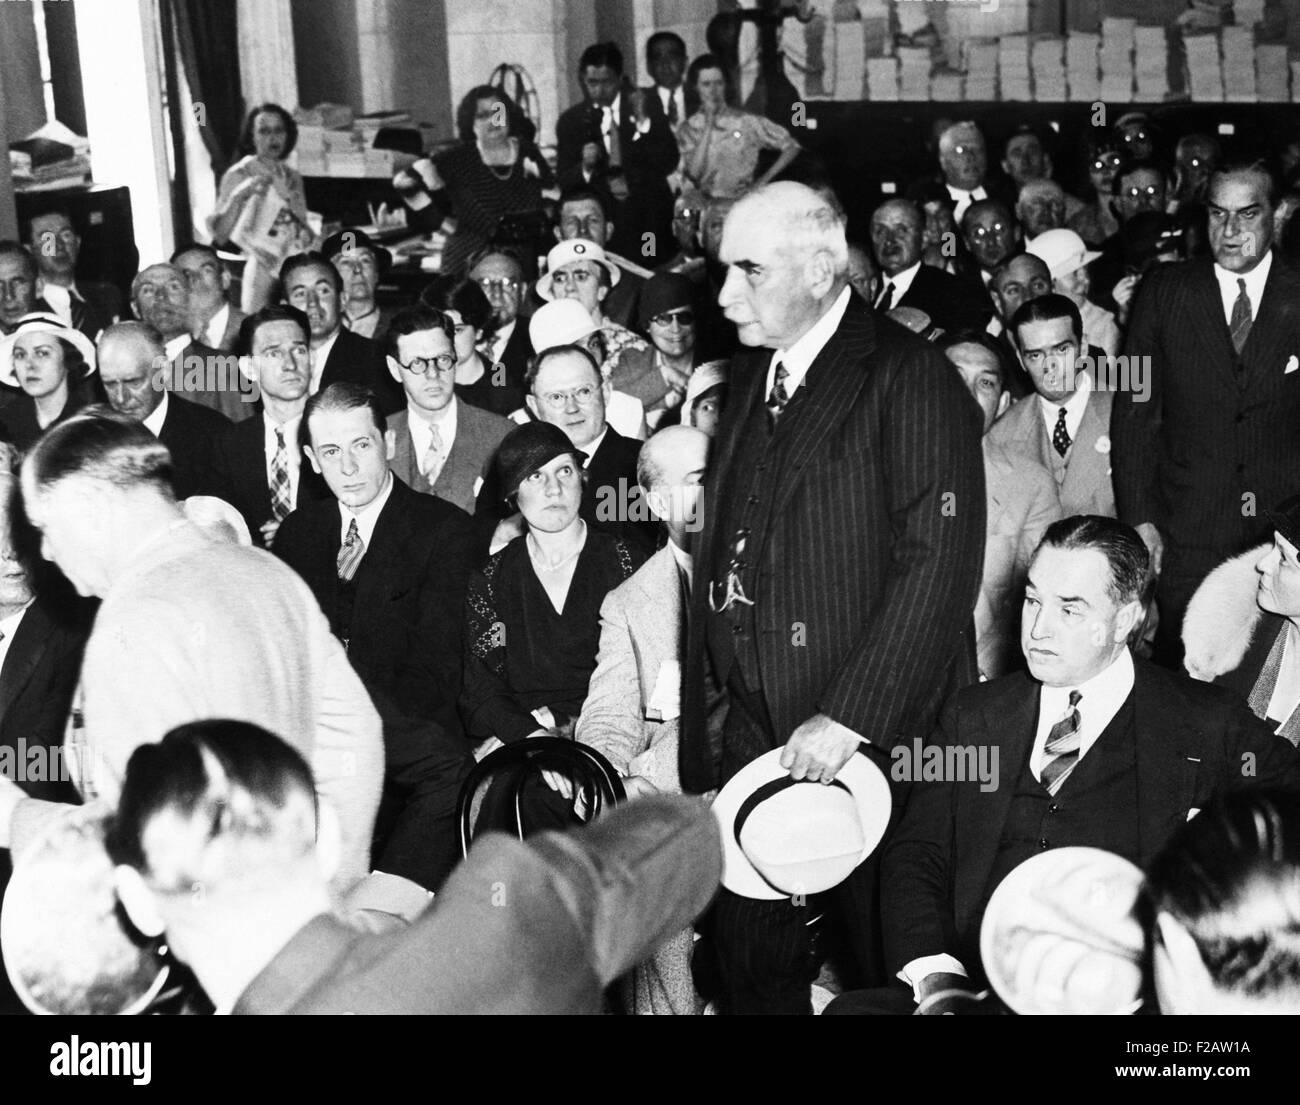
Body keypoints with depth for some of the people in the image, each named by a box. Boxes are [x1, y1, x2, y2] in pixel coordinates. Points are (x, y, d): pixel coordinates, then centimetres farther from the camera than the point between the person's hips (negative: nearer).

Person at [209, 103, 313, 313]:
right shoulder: (238, 175, -1)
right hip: (264, 272, -4)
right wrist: (238, 196, -21)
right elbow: (220, 234, -9)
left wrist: (306, 235, -1)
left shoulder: (292, 176, 12)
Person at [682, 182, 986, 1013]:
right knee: (754, 971, 11)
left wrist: (849, 718, -21)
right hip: (753, 732, 6)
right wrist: (702, 756, 8)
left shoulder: (912, 380, -11)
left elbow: (939, 563, -18)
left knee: (891, 968, 8)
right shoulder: (752, 375, 12)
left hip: (870, 736, -6)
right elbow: (724, 557, 12)